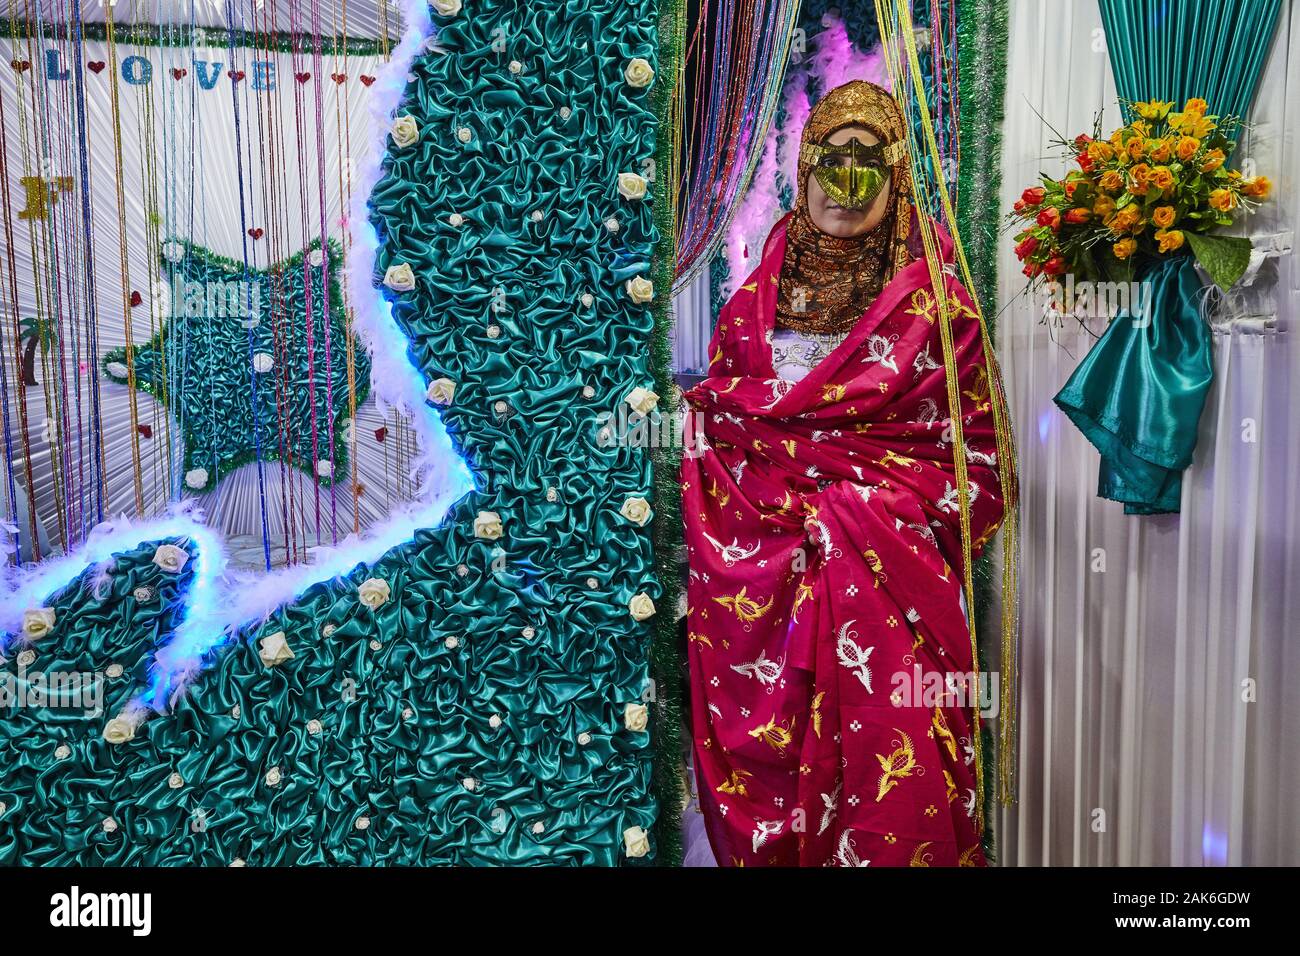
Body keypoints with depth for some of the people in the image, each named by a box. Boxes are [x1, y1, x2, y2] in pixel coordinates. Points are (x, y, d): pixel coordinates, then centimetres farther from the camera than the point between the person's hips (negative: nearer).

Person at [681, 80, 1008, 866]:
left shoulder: (935, 300, 2)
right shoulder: (760, 293, 12)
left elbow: (977, 451, 3)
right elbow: (712, 420, 15)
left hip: (887, 576, -2)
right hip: (759, 579, 3)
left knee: (893, 771, -2)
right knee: (761, 761, 7)